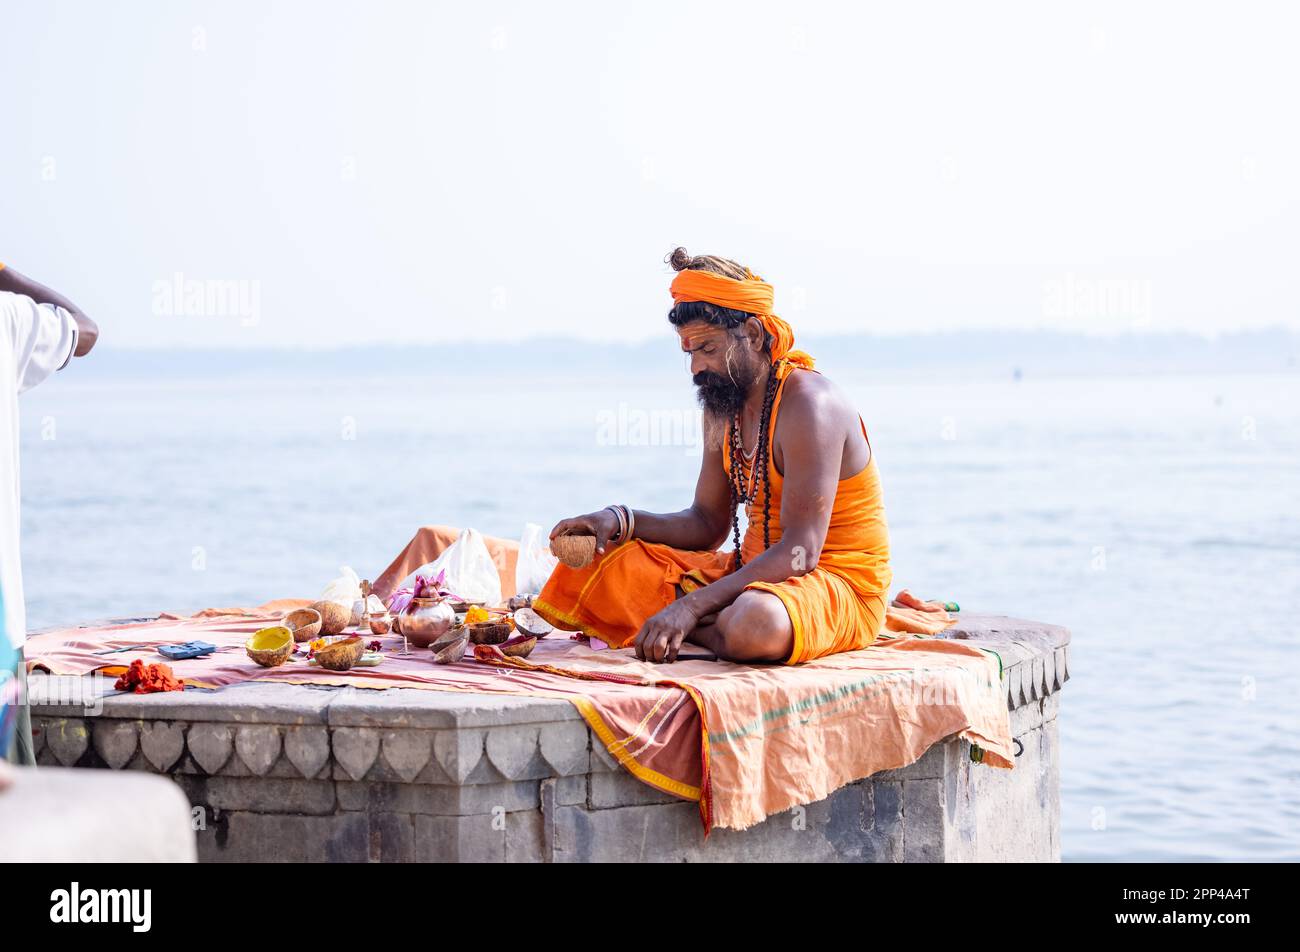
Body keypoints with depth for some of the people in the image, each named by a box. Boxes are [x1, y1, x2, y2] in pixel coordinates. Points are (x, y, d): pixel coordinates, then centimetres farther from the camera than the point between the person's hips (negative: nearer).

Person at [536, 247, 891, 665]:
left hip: (840, 585, -8)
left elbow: (800, 552, -26)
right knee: (605, 562, 0)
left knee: (755, 623, -42)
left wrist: (691, 606, -32)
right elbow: (707, 523, 15)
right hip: (753, 571, 8)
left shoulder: (806, 404, -20)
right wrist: (617, 521, -3)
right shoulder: (723, 403, 8)